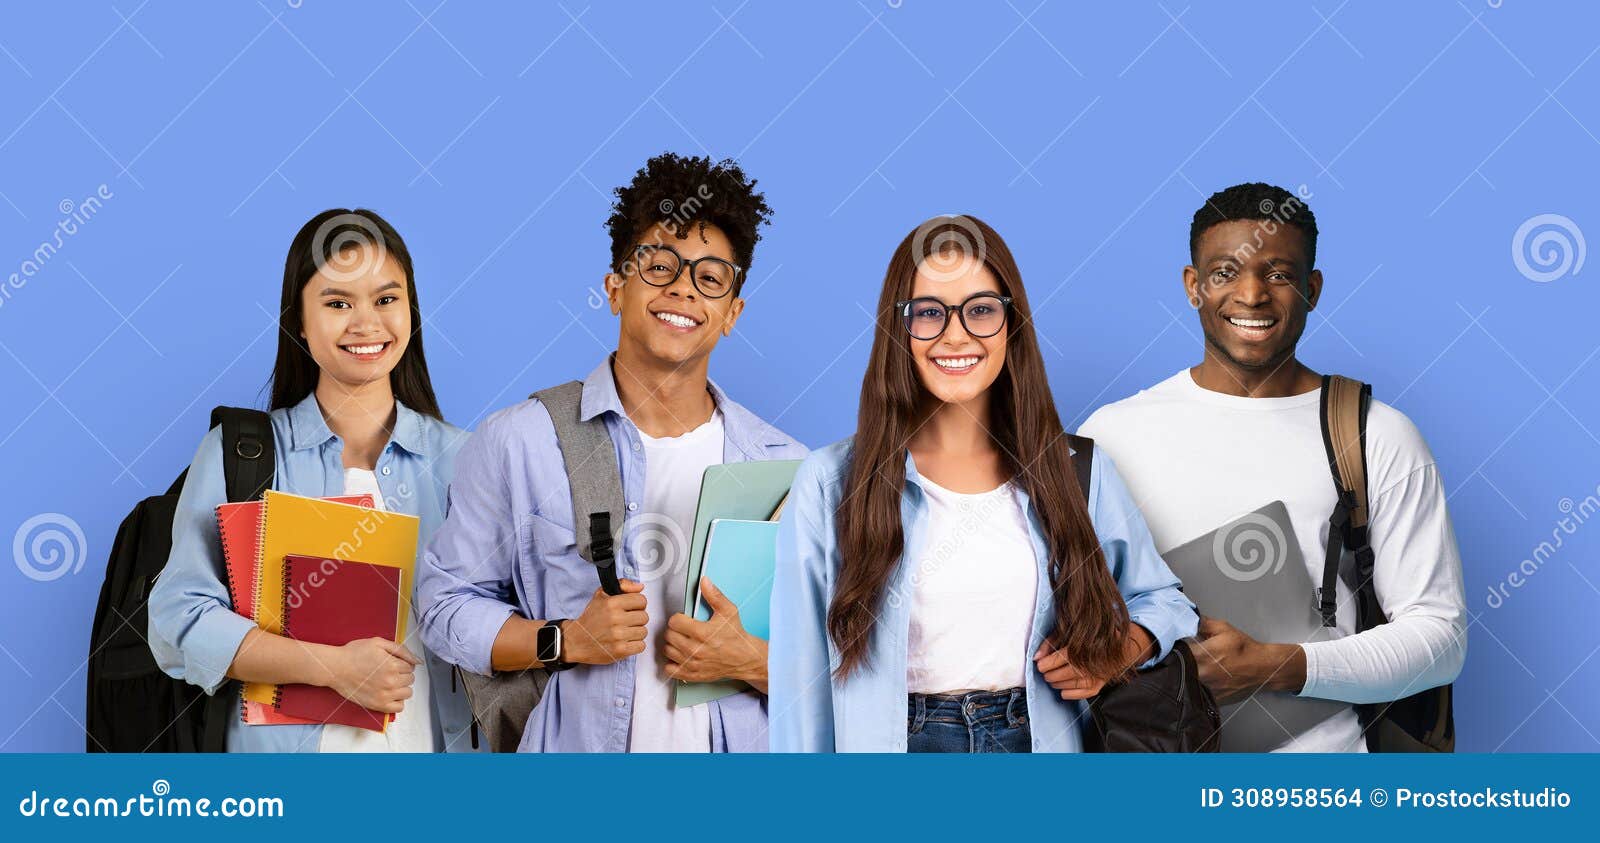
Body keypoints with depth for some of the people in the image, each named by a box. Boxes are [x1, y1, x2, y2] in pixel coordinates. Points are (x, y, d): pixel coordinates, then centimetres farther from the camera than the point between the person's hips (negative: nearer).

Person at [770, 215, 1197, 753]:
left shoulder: (1081, 473, 0)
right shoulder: (830, 483, -7)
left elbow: (1161, 601, 13)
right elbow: (801, 679, -6)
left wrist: (1119, 651, -7)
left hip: (1042, 739, 2)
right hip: (898, 739, -2)